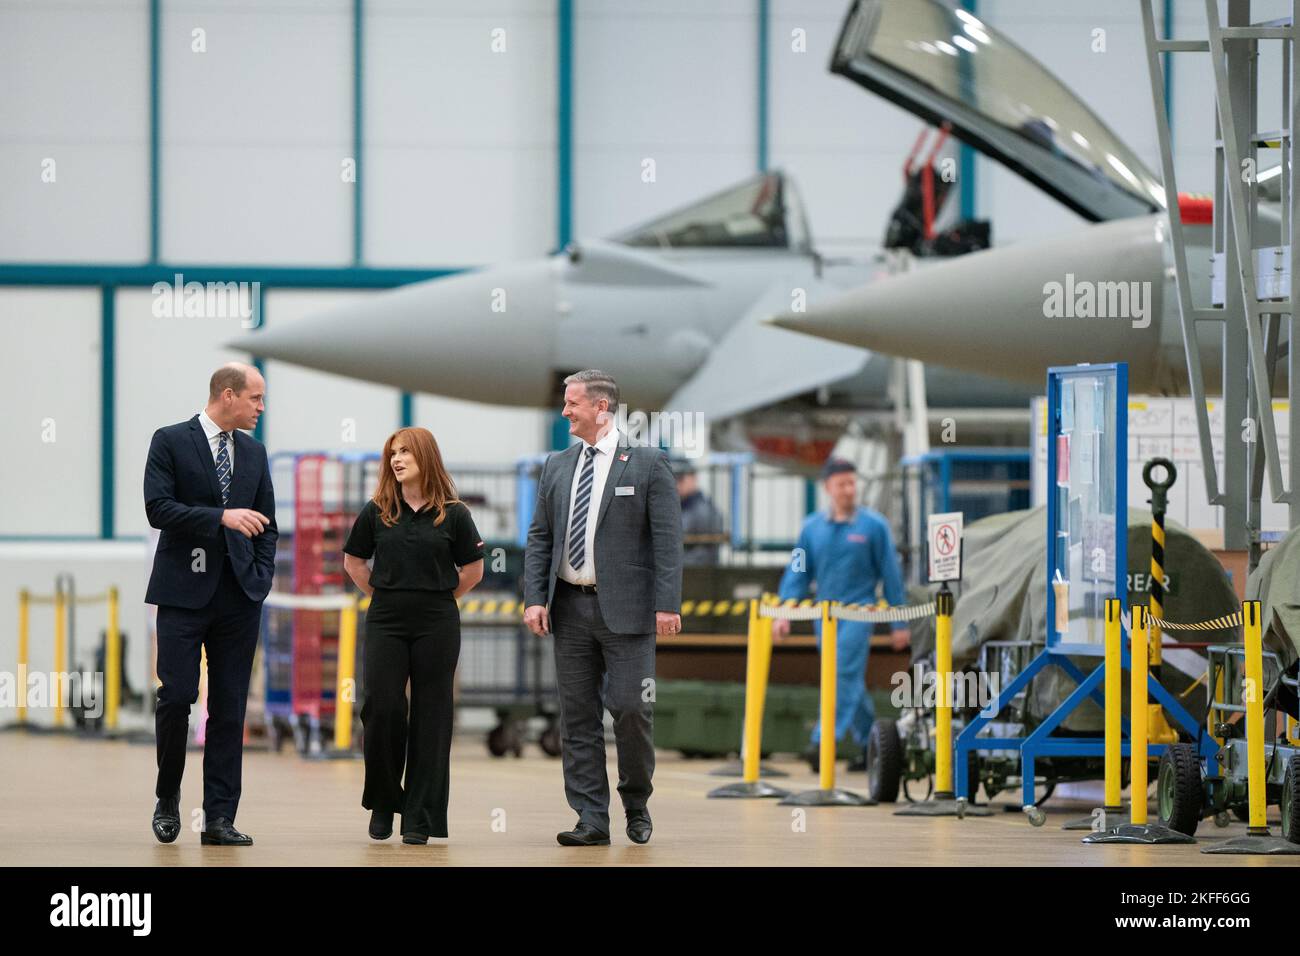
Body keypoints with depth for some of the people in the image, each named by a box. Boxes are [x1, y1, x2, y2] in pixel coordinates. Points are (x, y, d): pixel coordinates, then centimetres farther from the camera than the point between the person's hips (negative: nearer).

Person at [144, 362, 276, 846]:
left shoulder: (253, 452, 14)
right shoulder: (170, 442, -2)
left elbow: (266, 524, 17)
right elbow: (158, 508, -12)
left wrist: (261, 579, 3)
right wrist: (222, 516, -21)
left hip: (239, 596, 4)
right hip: (184, 592, -4)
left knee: (230, 708, 1)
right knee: (176, 696, -8)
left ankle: (219, 818, 2)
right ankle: (168, 797, 14)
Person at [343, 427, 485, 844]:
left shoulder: (452, 514, 0)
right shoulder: (377, 512, 4)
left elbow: (473, 569, 8)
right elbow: (353, 561, 15)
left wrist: (437, 597, 5)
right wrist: (384, 594, 8)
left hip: (437, 624, -1)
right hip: (385, 622, 1)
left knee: (431, 716, 0)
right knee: (382, 708, -6)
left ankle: (420, 818, 4)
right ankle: (383, 802, 13)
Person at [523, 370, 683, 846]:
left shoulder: (648, 464, -2)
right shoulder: (557, 466, 12)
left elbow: (667, 539, -6)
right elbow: (539, 538, 12)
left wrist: (667, 604, -13)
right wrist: (534, 598, 1)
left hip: (625, 608, -5)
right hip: (570, 606, 5)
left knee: (631, 709, -6)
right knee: (578, 717, 3)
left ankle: (637, 805, 16)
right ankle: (591, 820, 6)